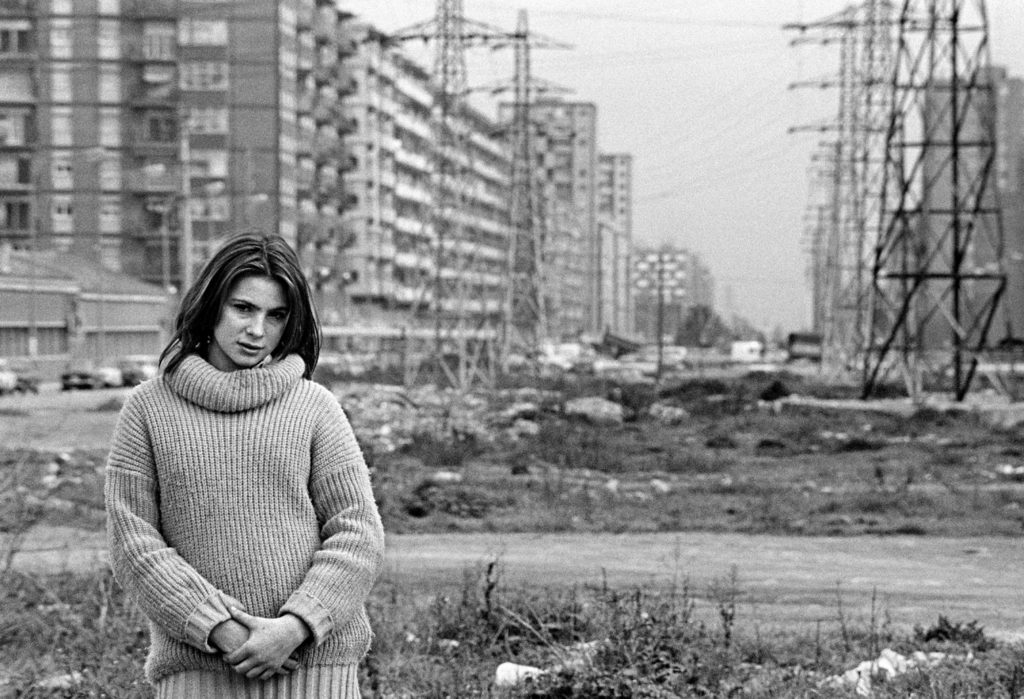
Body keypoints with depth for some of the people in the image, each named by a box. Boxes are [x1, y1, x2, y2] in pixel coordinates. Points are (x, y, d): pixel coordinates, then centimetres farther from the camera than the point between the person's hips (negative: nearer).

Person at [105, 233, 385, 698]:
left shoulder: (313, 406, 6)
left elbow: (358, 534, 2)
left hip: (313, 660, 0)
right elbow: (132, 543, 0)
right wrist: (220, 631, -10)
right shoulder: (148, 408, 6)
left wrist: (295, 626, -12)